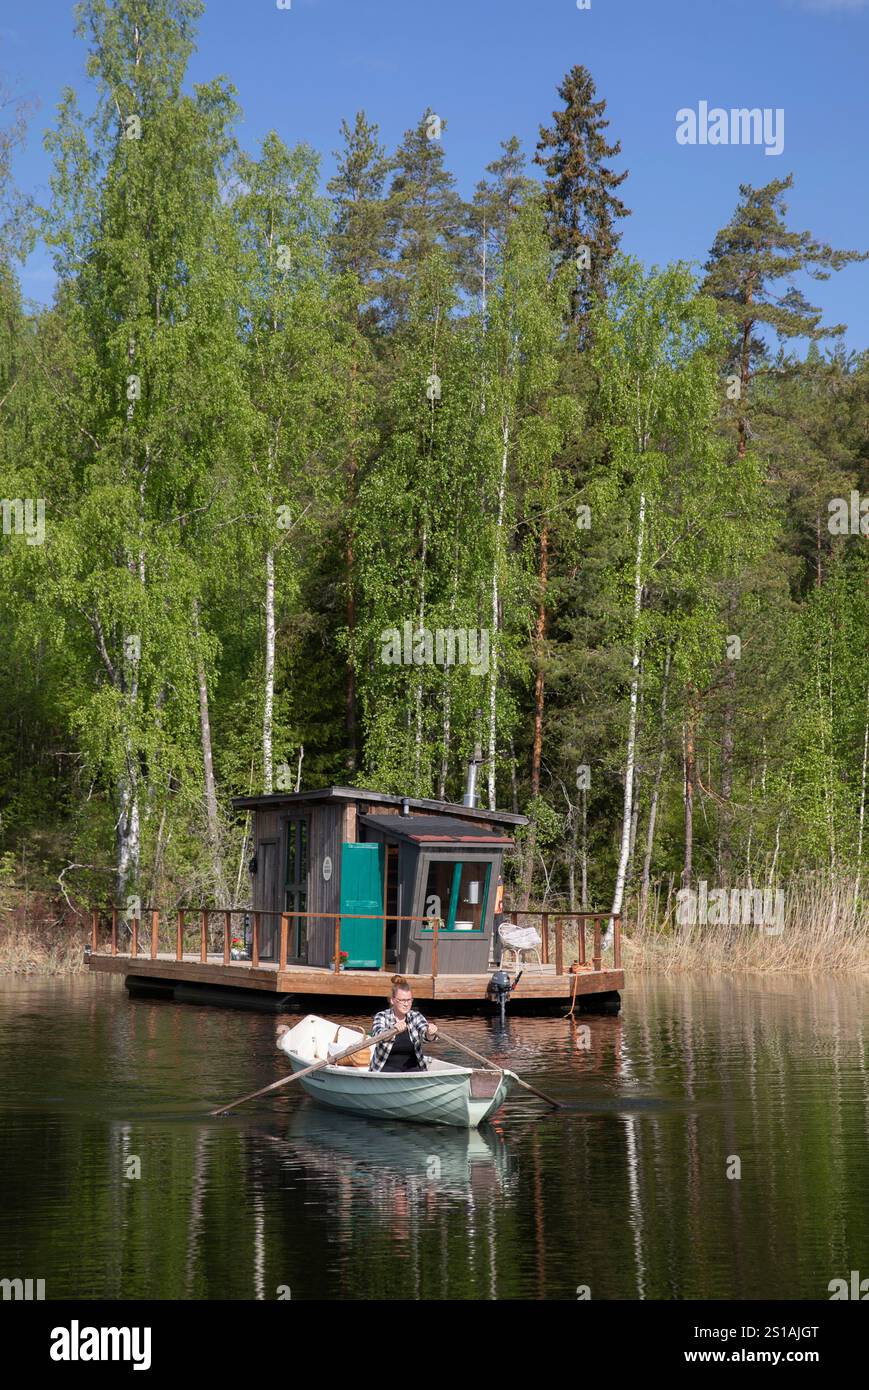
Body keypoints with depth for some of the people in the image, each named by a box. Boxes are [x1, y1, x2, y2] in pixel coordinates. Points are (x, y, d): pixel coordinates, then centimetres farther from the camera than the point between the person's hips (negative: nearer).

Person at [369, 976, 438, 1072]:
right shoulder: (382, 1017, -5)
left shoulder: (415, 1017, 3)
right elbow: (377, 1035, -26)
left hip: (412, 1067, 2)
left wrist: (430, 1032, -40)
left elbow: (427, 1036, -15)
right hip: (387, 1067, -2)